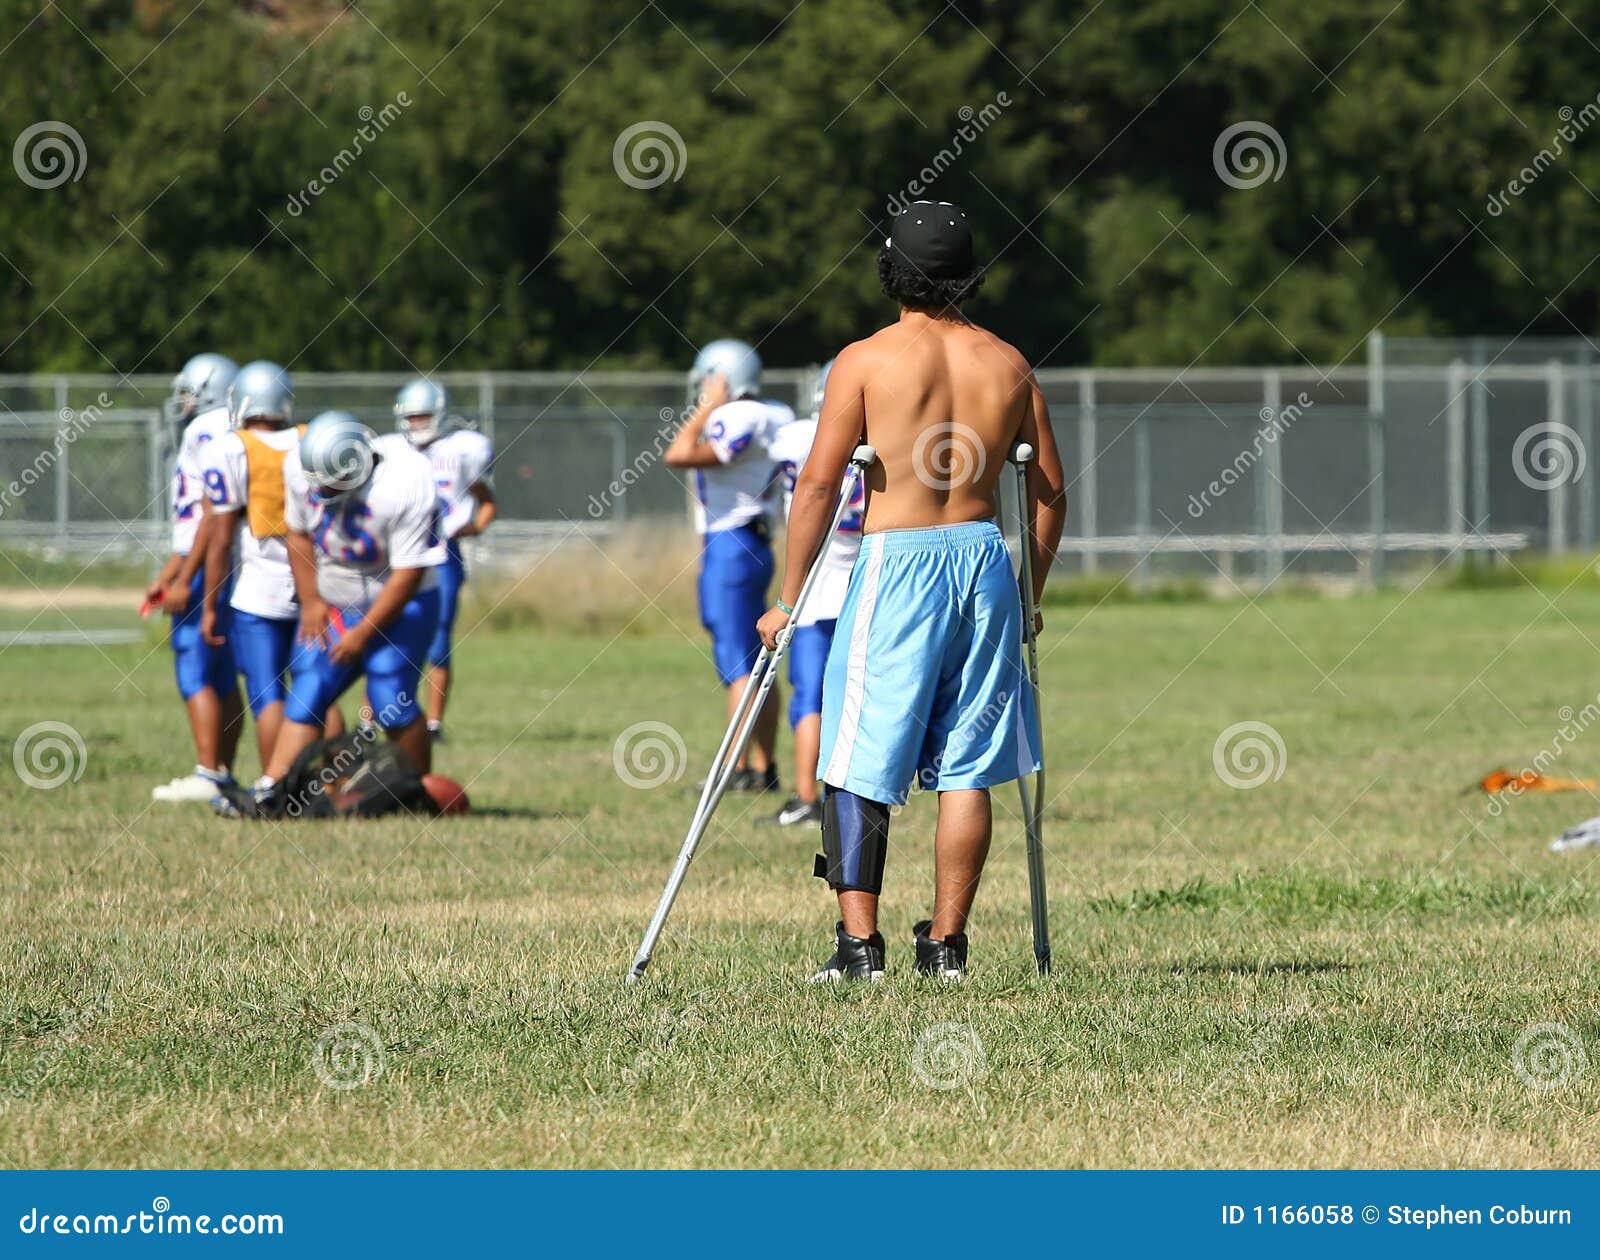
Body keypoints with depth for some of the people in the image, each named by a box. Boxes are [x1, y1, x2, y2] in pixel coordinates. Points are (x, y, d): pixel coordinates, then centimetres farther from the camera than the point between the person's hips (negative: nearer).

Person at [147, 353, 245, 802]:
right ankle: (222, 771, 15)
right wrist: (167, 575, 25)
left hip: (208, 568, -9)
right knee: (223, 676, 12)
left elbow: (213, 517, -19)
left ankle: (207, 776, -10)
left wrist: (183, 580, -17)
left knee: (195, 673, -7)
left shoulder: (207, 434, -14)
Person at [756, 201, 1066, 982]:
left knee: (857, 766, 2)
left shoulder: (865, 361, -4)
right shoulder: (1007, 364, 8)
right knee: (966, 769, 8)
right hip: (984, 560, 4)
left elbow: (819, 483, -8)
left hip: (896, 563, -4)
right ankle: (946, 943, 9)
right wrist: (1028, 594, 22)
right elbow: (1050, 489, 11)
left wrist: (789, 599, -3)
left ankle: (859, 941, -4)